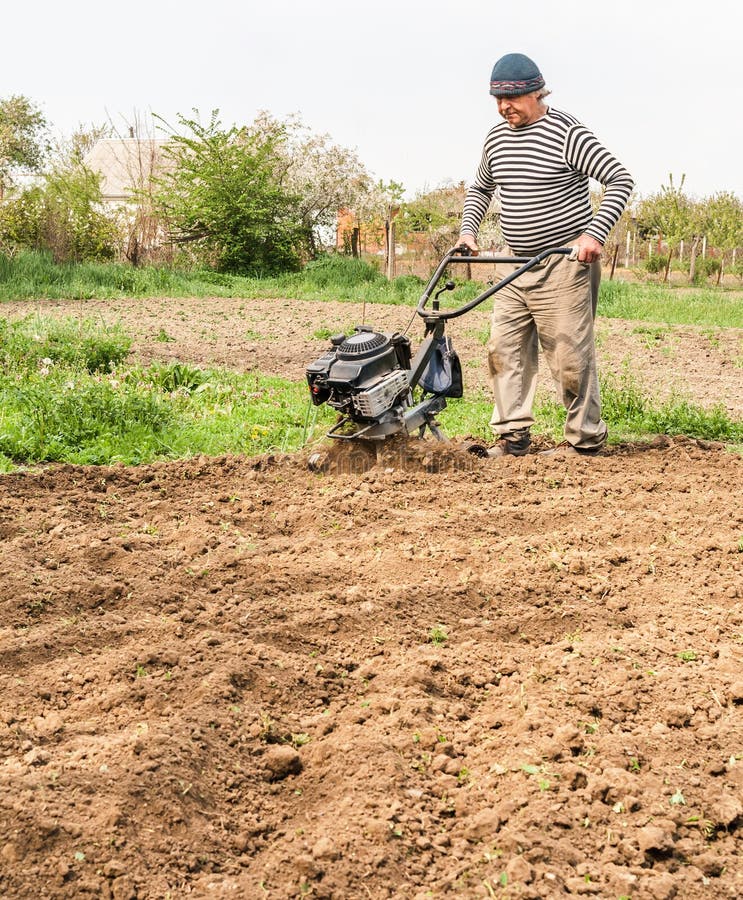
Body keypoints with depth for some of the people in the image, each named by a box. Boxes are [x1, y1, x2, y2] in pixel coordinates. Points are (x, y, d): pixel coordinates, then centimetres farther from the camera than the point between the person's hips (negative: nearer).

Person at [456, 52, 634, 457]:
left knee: (570, 355, -5)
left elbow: (620, 180, -13)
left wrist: (594, 234, -23)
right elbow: (480, 188, 28)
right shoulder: (496, 138, 11)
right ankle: (512, 435, 13)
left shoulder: (567, 133, -11)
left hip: (565, 263, -7)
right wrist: (468, 230, 12)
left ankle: (585, 439, 8)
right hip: (516, 264, 8)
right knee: (504, 347, 5)